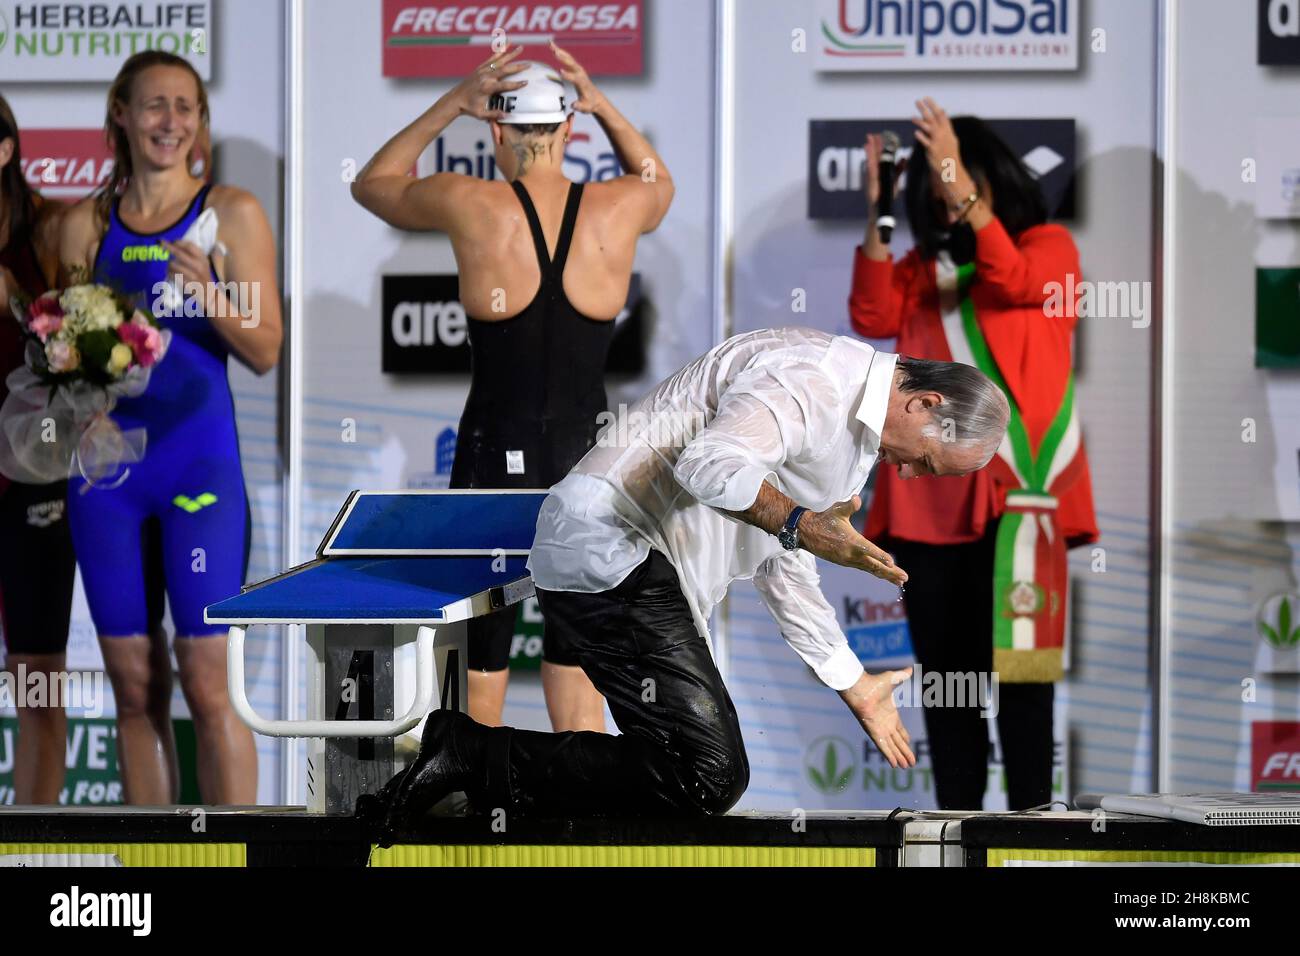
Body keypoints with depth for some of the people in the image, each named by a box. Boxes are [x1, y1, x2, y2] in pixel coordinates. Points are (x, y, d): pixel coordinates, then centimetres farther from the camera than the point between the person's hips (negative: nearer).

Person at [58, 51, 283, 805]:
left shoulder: (232, 213, 0)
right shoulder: (88, 222, 9)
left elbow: (266, 351, -2)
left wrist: (209, 295, -20)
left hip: (198, 457, -3)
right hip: (107, 461, 3)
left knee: (208, 687, -7)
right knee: (135, 689, 6)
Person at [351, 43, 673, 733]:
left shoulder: (471, 205, -8)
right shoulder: (617, 209, -1)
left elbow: (372, 184, 14)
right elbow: (659, 181, 26)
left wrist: (452, 104, 7)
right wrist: (603, 107, 15)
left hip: (494, 468, -2)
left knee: (478, 686, 7)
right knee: (578, 700, 10)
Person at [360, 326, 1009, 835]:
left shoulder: (854, 431, 22)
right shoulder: (814, 378, -12)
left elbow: (782, 567, 31)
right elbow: (709, 461, -28)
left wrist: (855, 687, 33)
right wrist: (800, 524, -28)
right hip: (611, 547, -11)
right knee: (706, 775, -20)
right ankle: (475, 758, -18)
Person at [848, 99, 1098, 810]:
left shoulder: (1048, 246, 8)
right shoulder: (926, 266, 19)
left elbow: (1014, 279, -15)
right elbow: (873, 317, 2)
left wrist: (959, 181, -21)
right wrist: (876, 213, -7)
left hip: (1012, 493, -4)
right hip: (930, 497, 5)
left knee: (1017, 663, -10)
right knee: (943, 664, 3)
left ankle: (1030, 818, -10)